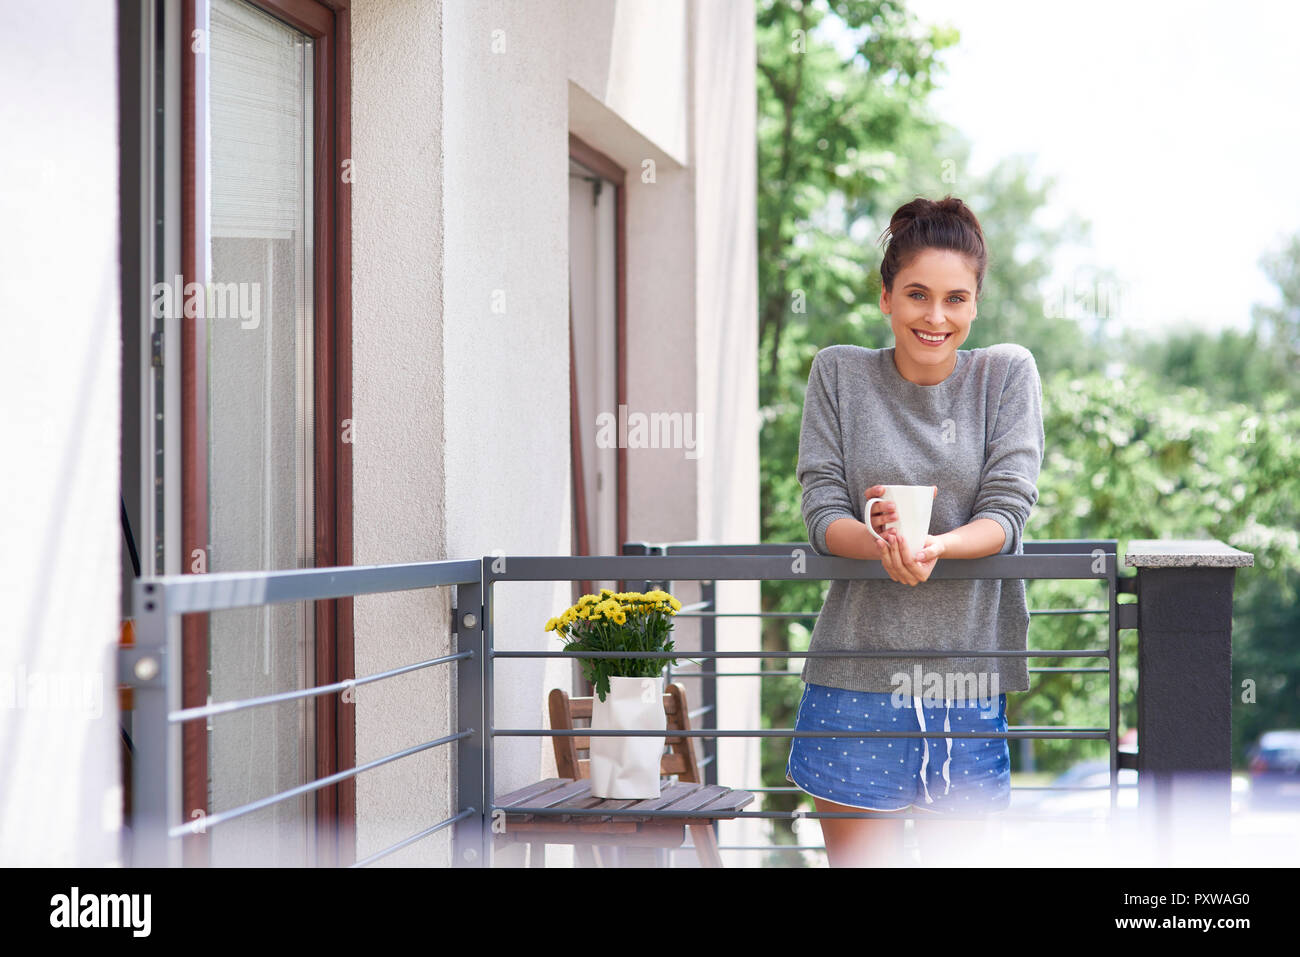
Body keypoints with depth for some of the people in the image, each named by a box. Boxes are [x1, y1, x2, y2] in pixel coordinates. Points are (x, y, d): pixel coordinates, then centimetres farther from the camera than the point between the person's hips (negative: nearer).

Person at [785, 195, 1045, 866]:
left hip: (968, 665, 0)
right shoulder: (839, 373, 3)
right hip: (859, 662, 0)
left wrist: (936, 547, -27)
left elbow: (1006, 511, -5)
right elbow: (822, 512, -2)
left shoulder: (1007, 372, 2)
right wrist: (879, 543, -25)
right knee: (858, 858, 4)